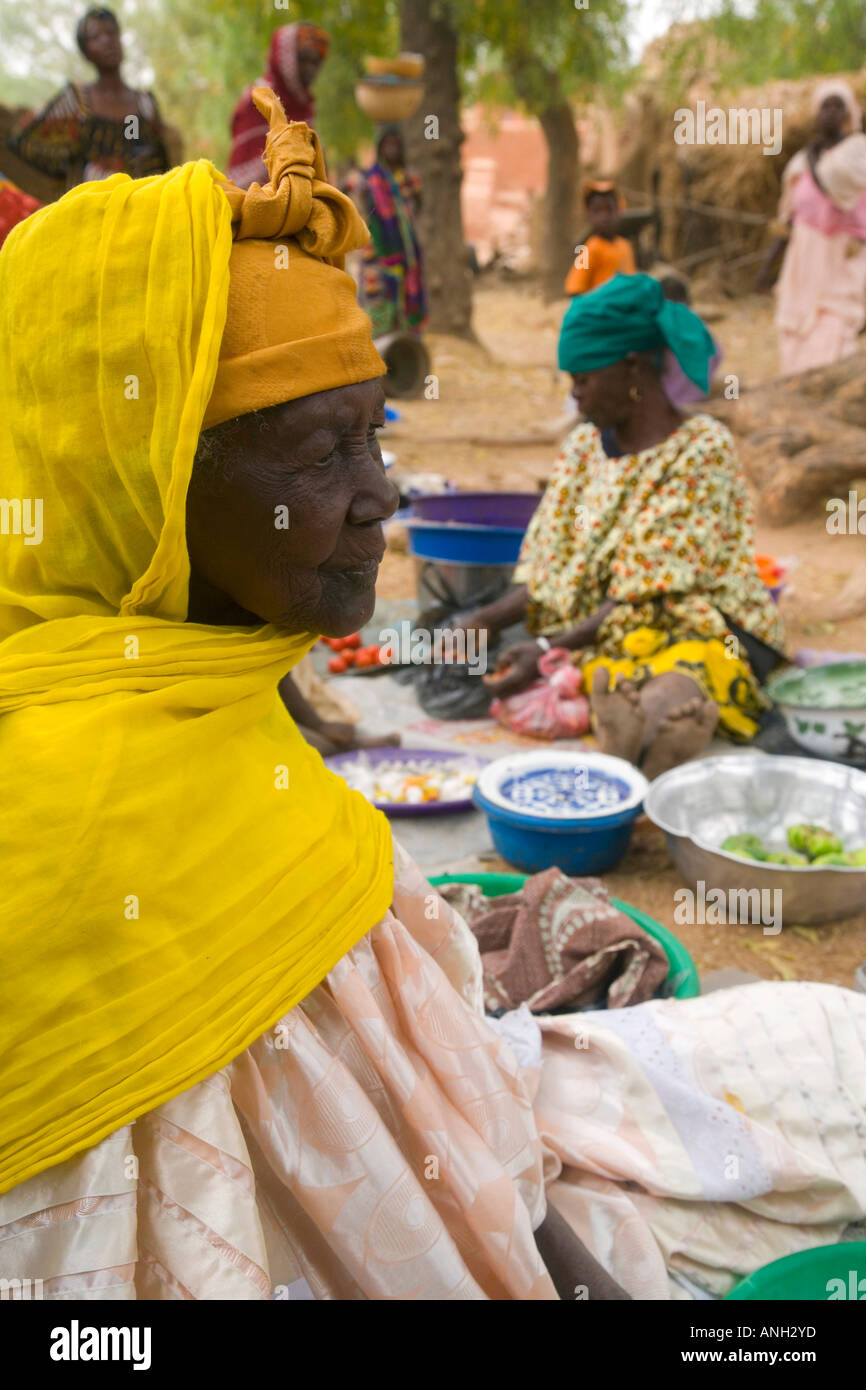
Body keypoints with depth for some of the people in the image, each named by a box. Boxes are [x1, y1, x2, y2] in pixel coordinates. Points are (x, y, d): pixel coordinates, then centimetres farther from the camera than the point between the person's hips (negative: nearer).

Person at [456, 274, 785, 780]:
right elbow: (549, 573, 12)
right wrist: (485, 621, -3)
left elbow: (651, 592, -15)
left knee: (670, 696, -41)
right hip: (601, 636, 6)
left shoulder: (703, 448, -8)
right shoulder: (584, 446, 13)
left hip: (698, 627, -6)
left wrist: (551, 648, -21)